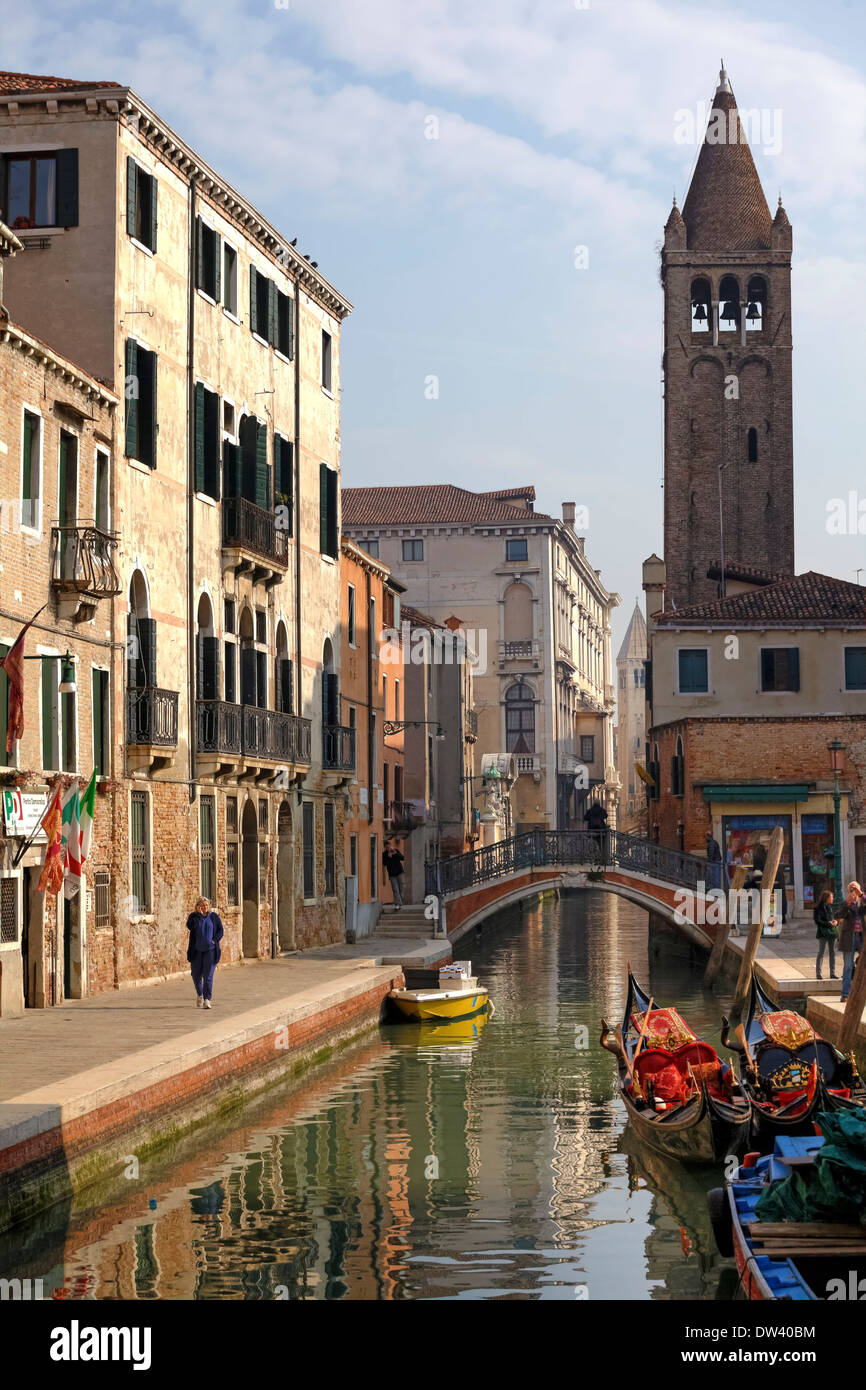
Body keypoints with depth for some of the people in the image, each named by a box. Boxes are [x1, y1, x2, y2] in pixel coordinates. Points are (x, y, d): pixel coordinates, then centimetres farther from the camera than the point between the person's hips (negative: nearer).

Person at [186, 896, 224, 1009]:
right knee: (196, 974, 8)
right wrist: (200, 914, -13)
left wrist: (214, 940, -10)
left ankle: (207, 999, -13)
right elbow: (190, 927, -14)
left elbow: (220, 931, 6)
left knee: (208, 975, -10)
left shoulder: (213, 917, 6)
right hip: (196, 950, 1)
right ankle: (199, 994, 34)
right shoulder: (193, 916, 4)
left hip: (210, 950, -1)